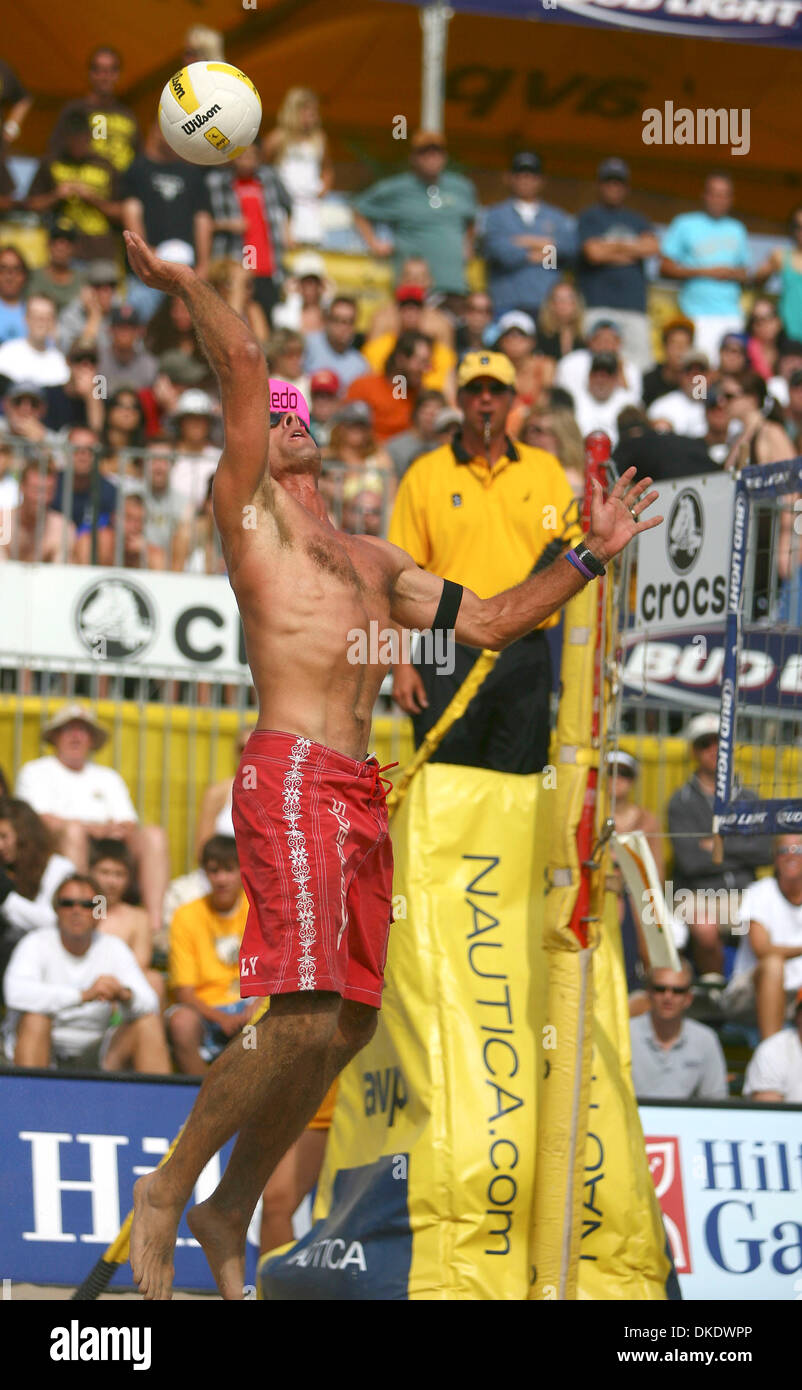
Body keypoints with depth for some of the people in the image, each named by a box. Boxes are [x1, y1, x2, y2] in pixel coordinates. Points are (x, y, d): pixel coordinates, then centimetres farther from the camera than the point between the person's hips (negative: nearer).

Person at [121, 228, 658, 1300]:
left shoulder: (372, 559, 28)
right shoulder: (250, 511, 8)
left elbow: (484, 623, 28)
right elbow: (242, 366, 1)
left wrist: (589, 558, 23)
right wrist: (184, 285, 11)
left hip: (361, 796, 8)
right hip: (291, 776, -8)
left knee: (348, 1027, 5)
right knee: (302, 1020, -19)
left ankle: (229, 1213, 18)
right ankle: (165, 1192, -5)